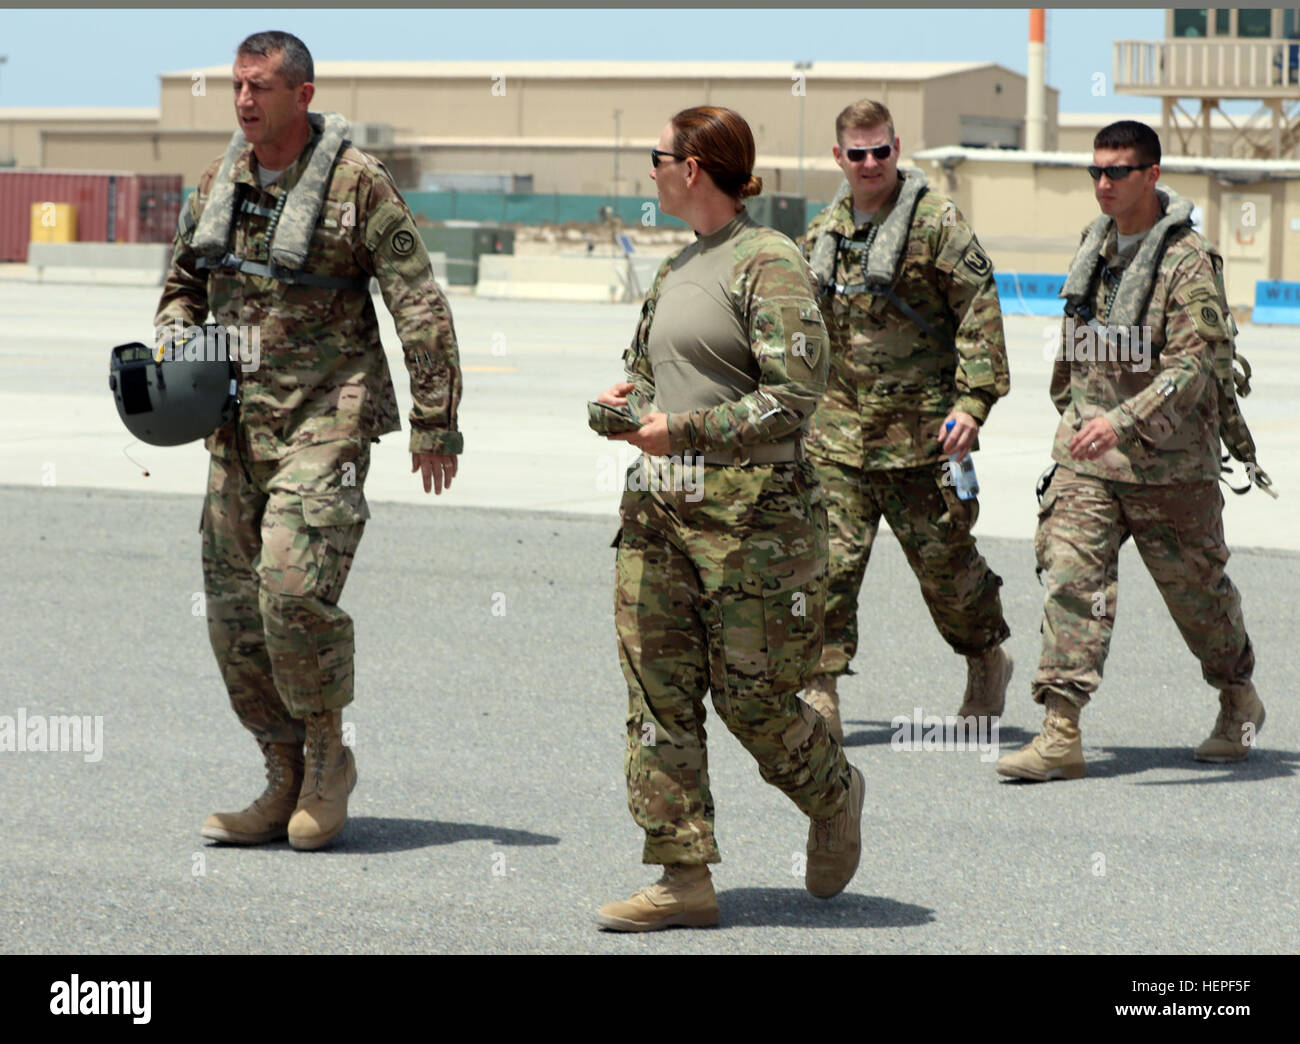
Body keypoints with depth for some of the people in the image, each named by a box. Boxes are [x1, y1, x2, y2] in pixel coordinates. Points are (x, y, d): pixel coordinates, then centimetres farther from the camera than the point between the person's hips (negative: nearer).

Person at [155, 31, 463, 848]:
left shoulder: (357, 182, -8)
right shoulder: (220, 182, 10)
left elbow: (419, 306, -7)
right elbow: (186, 285, 25)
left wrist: (435, 423, -9)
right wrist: (167, 353, 5)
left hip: (326, 419, -6)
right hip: (238, 423, 7)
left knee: (293, 590, -20)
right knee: (235, 612, 4)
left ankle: (328, 755, 2)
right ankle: (288, 782, 15)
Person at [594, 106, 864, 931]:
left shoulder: (768, 265, -10)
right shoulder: (679, 269, 16)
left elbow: (796, 394, -17)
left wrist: (686, 430, -21)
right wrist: (631, 398, 7)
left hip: (750, 508, -8)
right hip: (660, 506, 8)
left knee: (750, 691, -2)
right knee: (658, 688, 0)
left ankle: (834, 795, 28)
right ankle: (686, 878, 3)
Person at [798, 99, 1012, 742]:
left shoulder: (936, 223, -6)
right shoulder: (823, 232, 11)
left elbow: (980, 313, -9)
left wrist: (973, 401, -17)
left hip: (920, 429, -4)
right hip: (838, 431, 4)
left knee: (944, 559, 7)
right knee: (829, 562, -6)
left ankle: (987, 663, 30)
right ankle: (820, 696, -4)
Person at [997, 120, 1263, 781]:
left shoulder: (1187, 260, -14)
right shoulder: (1094, 243, 7)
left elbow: (1193, 365, -23)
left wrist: (1124, 422, -34)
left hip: (1168, 462, -5)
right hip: (1086, 456, 5)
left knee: (1196, 589, 10)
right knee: (1071, 577, -10)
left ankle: (1239, 701, 35)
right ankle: (1061, 734, -15)